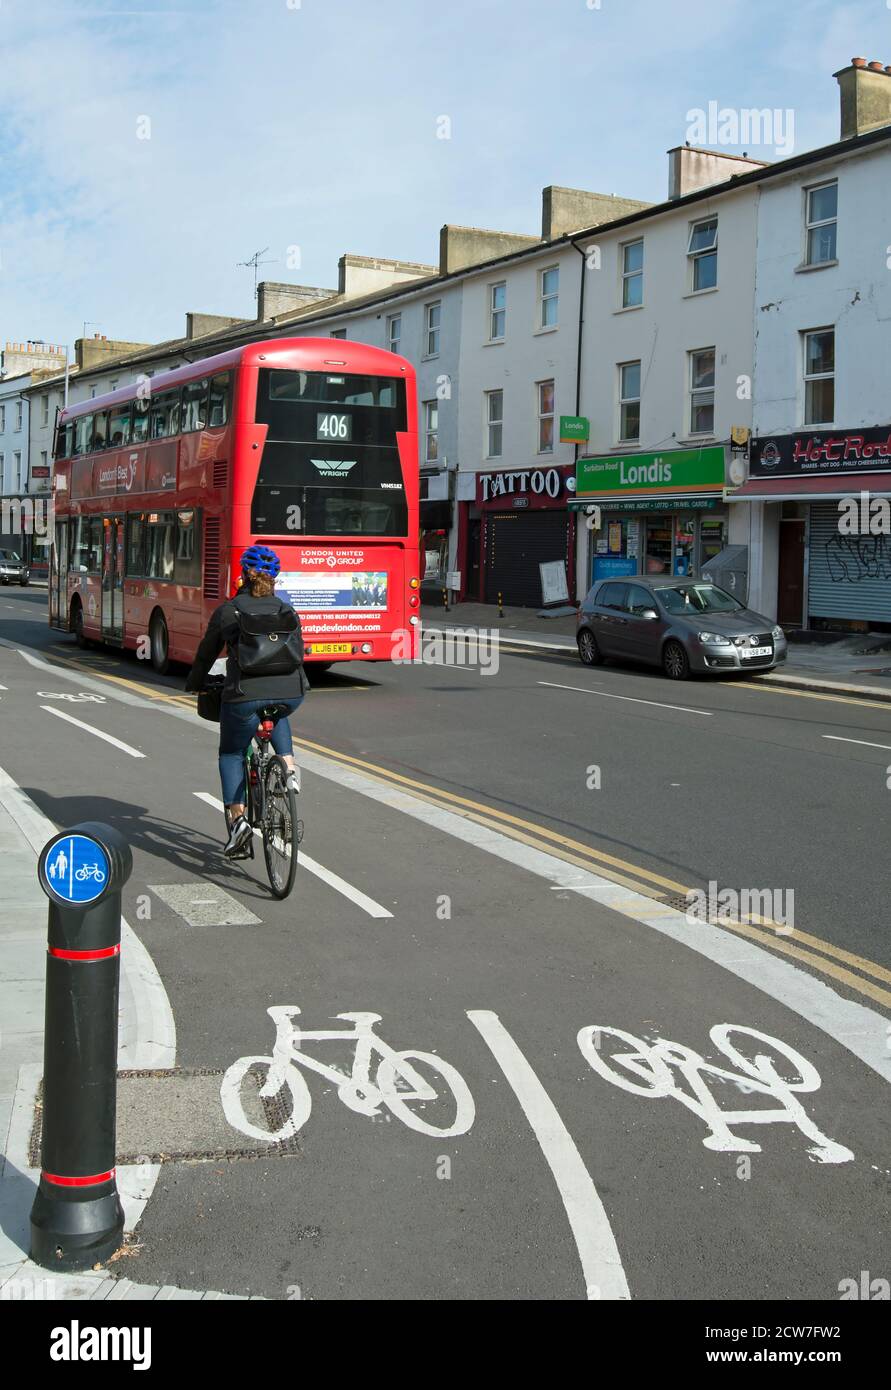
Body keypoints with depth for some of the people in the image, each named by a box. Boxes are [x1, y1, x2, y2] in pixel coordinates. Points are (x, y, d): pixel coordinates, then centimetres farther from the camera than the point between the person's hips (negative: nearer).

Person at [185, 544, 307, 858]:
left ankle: (237, 817, 1)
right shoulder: (287, 612, 15)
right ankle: (289, 767, 16)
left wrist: (194, 685, 34)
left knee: (231, 754, 18)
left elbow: (206, 654, 17)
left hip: (245, 694, -3)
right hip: (291, 692, 3)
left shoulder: (227, 611, 8)